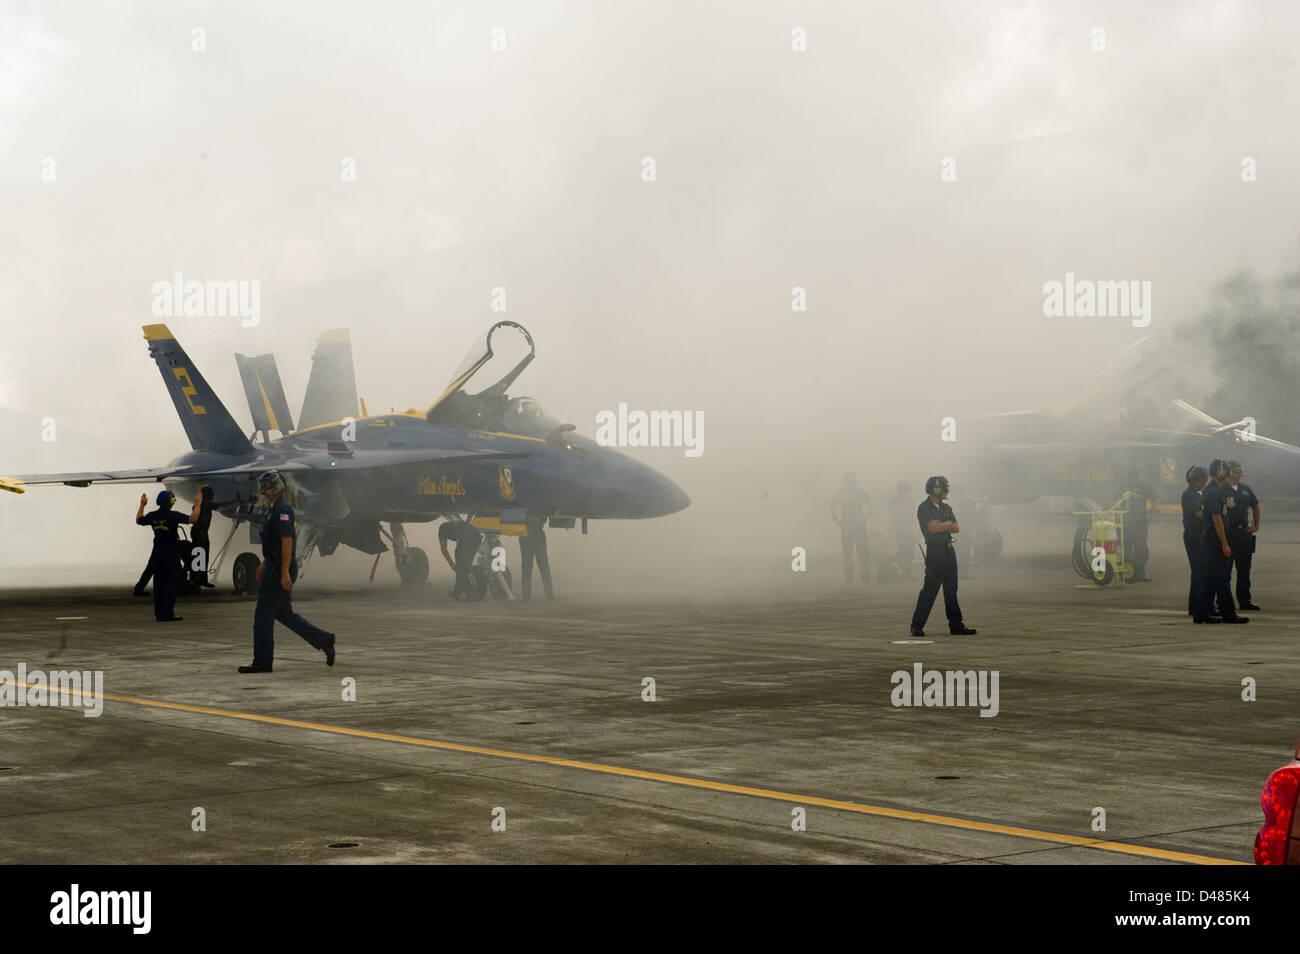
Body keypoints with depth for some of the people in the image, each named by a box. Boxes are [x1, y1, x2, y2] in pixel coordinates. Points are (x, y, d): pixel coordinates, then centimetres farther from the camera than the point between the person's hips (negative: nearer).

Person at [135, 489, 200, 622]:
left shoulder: (152, 516, 2)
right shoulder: (172, 516, -14)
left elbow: (139, 520, 22)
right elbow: (192, 519, -18)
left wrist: (142, 505, 33)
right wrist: (197, 505, -6)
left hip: (157, 553, 6)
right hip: (171, 553, -6)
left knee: (159, 583, 9)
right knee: (171, 584, -1)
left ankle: (159, 614, 11)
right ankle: (168, 614, -6)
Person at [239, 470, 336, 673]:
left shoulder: (281, 510, -17)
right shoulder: (275, 508, 16)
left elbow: (287, 542, -23)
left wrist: (284, 573, -26)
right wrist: (264, 563, 29)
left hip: (280, 570, -10)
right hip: (275, 567, 10)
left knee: (263, 615, -4)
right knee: (283, 612, 15)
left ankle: (262, 662, 2)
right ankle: (323, 640, 15)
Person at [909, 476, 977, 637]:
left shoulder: (946, 507, 15)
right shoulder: (924, 508, -7)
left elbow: (957, 528, 6)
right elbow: (933, 527, -20)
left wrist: (941, 526, -9)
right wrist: (948, 523, -4)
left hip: (948, 550, 7)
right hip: (935, 550, -7)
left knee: (951, 589, 9)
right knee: (930, 589, -9)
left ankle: (956, 625, 12)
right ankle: (917, 626, -4)